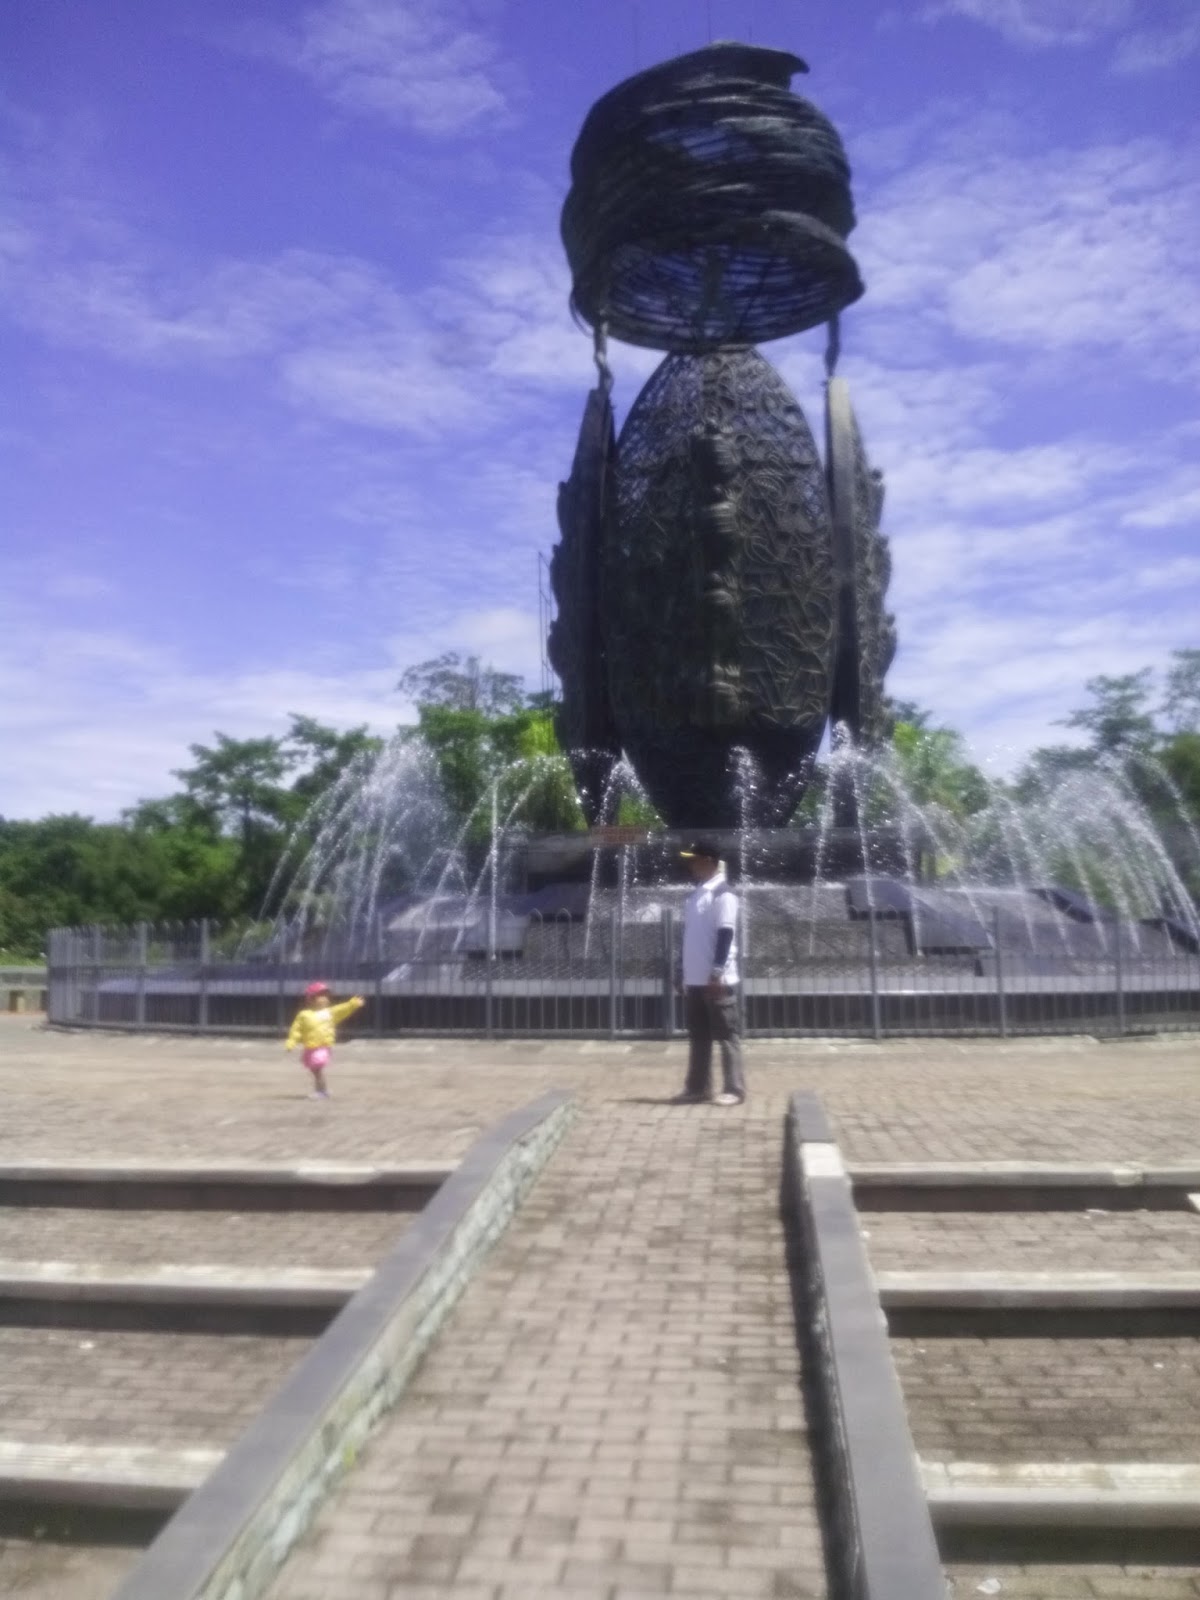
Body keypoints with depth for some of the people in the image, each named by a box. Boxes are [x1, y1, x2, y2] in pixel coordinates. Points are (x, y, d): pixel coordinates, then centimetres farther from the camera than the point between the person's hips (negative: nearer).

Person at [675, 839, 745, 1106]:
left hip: (716, 980, -9)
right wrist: (686, 974, 21)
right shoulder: (695, 894, 16)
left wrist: (717, 973, -21)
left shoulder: (722, 893, -11)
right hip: (695, 979, 9)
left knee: (726, 1035, -3)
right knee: (697, 1036, 11)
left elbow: (726, 934, -17)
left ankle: (734, 1089, 2)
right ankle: (698, 1088, 18)